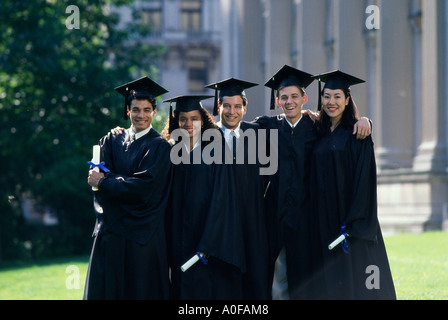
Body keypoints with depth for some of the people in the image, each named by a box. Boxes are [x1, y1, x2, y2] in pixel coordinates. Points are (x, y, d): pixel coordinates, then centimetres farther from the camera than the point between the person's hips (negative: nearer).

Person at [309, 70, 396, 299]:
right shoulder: (319, 133, 12)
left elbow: (363, 179, -12)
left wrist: (351, 225, -18)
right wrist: (316, 220, 6)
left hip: (351, 220, -5)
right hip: (325, 220, 5)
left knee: (355, 283, -4)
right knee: (332, 283, 6)